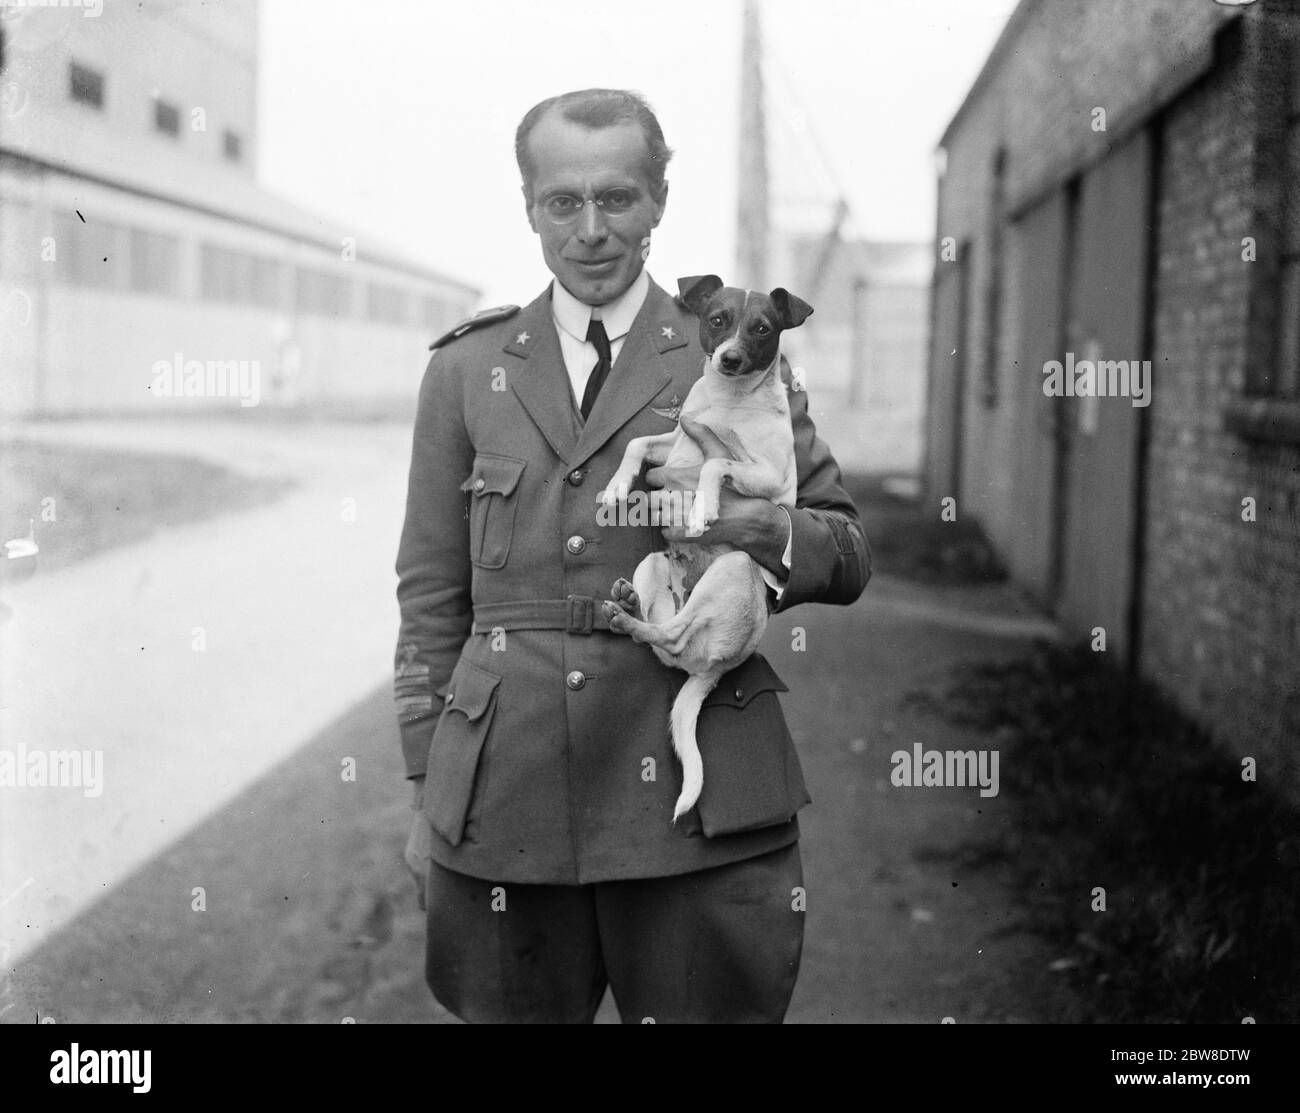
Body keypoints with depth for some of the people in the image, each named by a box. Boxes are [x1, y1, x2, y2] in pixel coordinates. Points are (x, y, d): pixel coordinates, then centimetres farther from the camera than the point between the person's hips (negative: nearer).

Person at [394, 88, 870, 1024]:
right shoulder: (468, 370, 11)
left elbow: (849, 552, 9)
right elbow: (431, 592, 12)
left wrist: (769, 532, -14)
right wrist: (428, 787, 7)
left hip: (695, 796, -1)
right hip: (504, 798, 1)